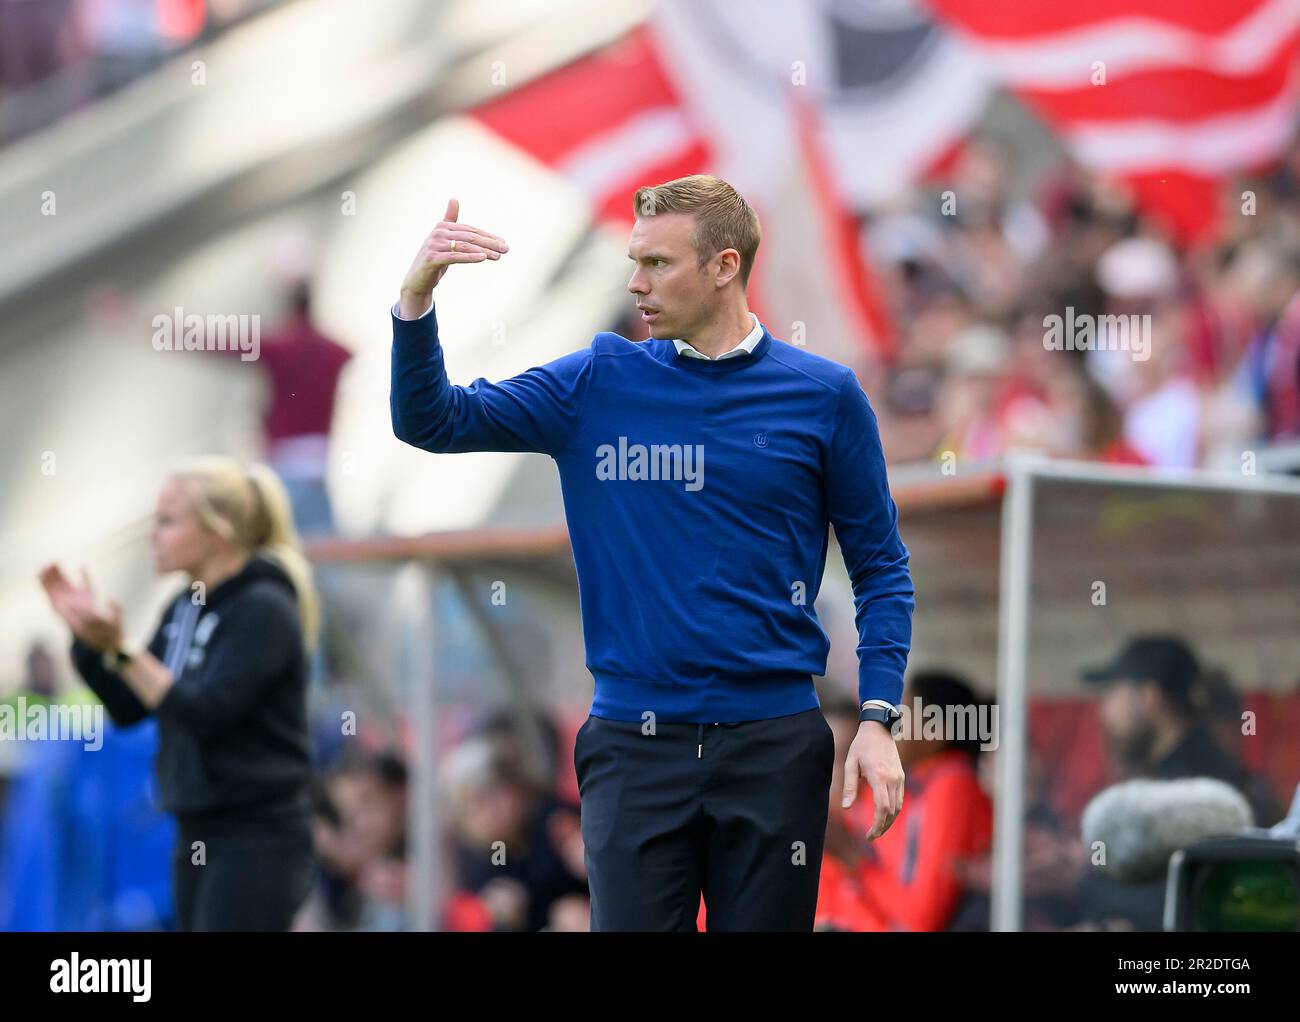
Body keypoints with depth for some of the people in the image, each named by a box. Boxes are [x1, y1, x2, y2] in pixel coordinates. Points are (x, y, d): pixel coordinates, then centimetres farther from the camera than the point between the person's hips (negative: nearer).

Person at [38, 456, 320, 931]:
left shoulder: (263, 610, -13)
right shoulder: (185, 609, 12)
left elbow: (204, 713, -21)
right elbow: (128, 708, 14)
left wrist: (120, 649, -25)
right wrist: (86, 636, 2)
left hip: (257, 841, -9)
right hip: (199, 837, 9)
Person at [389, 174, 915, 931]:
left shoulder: (823, 396, 1)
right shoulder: (599, 384, 6)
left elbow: (880, 565, 5)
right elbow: (432, 421, 6)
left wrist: (878, 717, -6)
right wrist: (417, 298, -11)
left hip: (772, 748, -1)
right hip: (635, 747, 1)